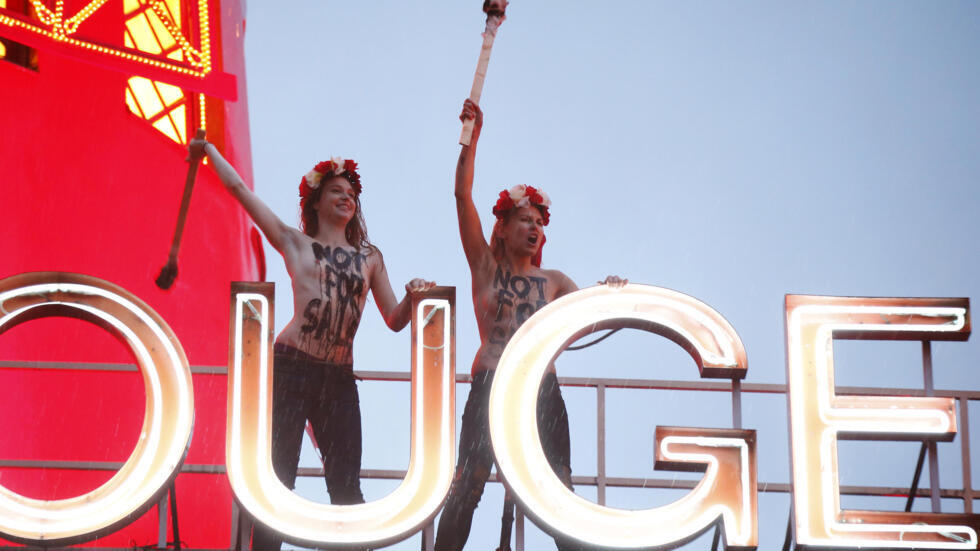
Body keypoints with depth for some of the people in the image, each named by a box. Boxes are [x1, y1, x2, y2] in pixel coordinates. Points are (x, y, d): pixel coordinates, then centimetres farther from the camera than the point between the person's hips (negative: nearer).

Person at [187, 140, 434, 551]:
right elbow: (238, 187, 10)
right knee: (277, 479, -4)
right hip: (292, 367, -3)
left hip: (340, 379, 3)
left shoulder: (369, 257, 16)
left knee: (346, 486, 2)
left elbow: (395, 320, 15)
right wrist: (208, 150, 19)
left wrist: (413, 297, -5)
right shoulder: (295, 243, 8)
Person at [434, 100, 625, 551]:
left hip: (542, 389, 3)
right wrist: (472, 137, -6)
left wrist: (610, 296, -16)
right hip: (489, 386, -2)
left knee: (560, 492, 0)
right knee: (466, 486, -7)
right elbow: (463, 196, 1)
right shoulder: (485, 268, 8)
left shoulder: (553, 280, 16)